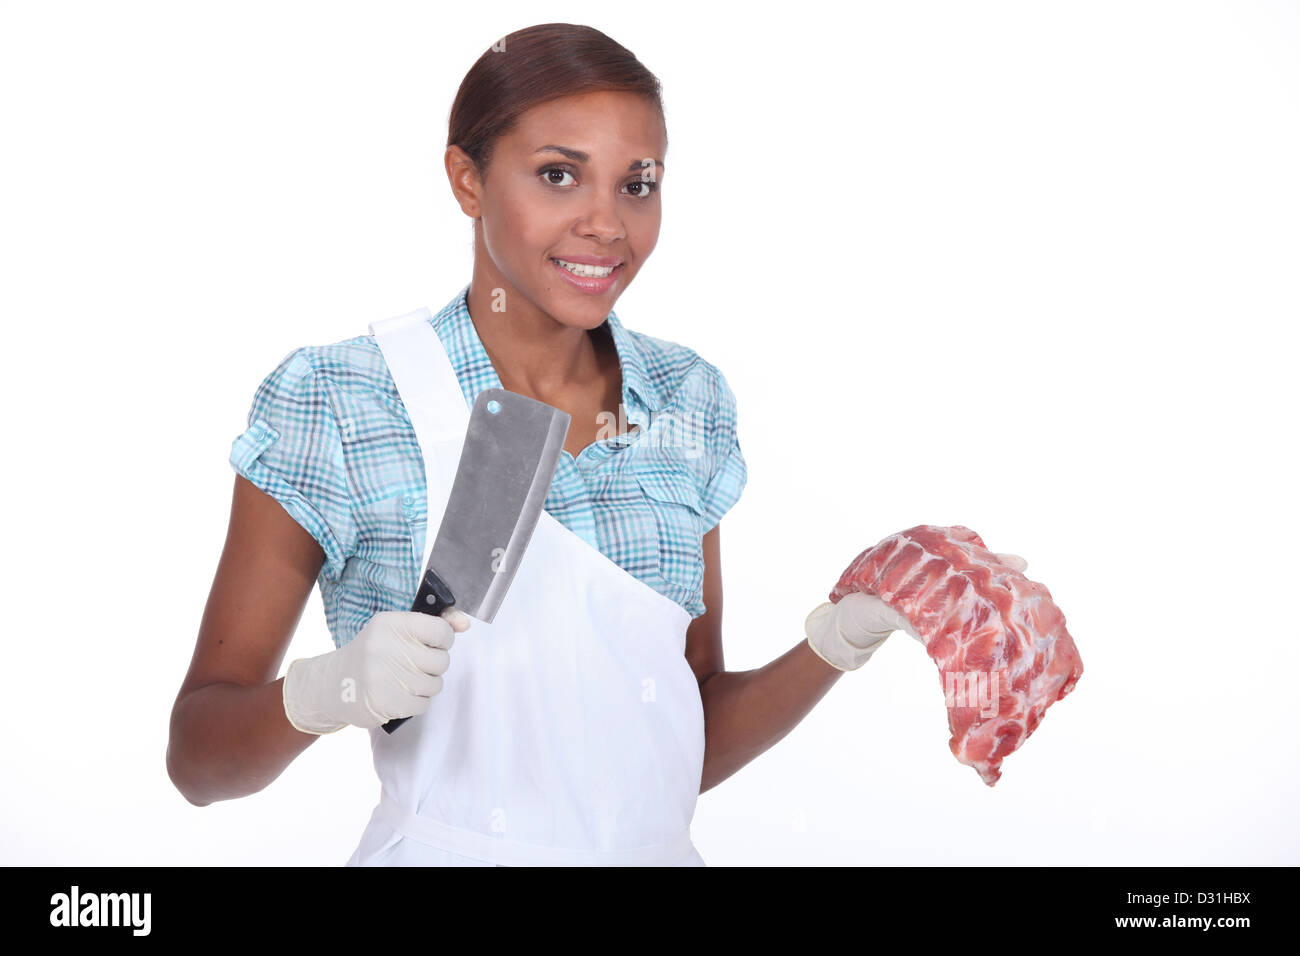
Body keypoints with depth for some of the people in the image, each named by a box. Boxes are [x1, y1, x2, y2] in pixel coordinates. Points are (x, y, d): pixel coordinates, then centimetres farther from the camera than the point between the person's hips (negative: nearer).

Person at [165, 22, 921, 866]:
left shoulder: (690, 402, -2)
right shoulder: (330, 403, -14)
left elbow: (696, 743, 3)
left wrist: (837, 642, -11)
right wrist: (325, 691, -28)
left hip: (658, 848, 4)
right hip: (444, 848, -4)